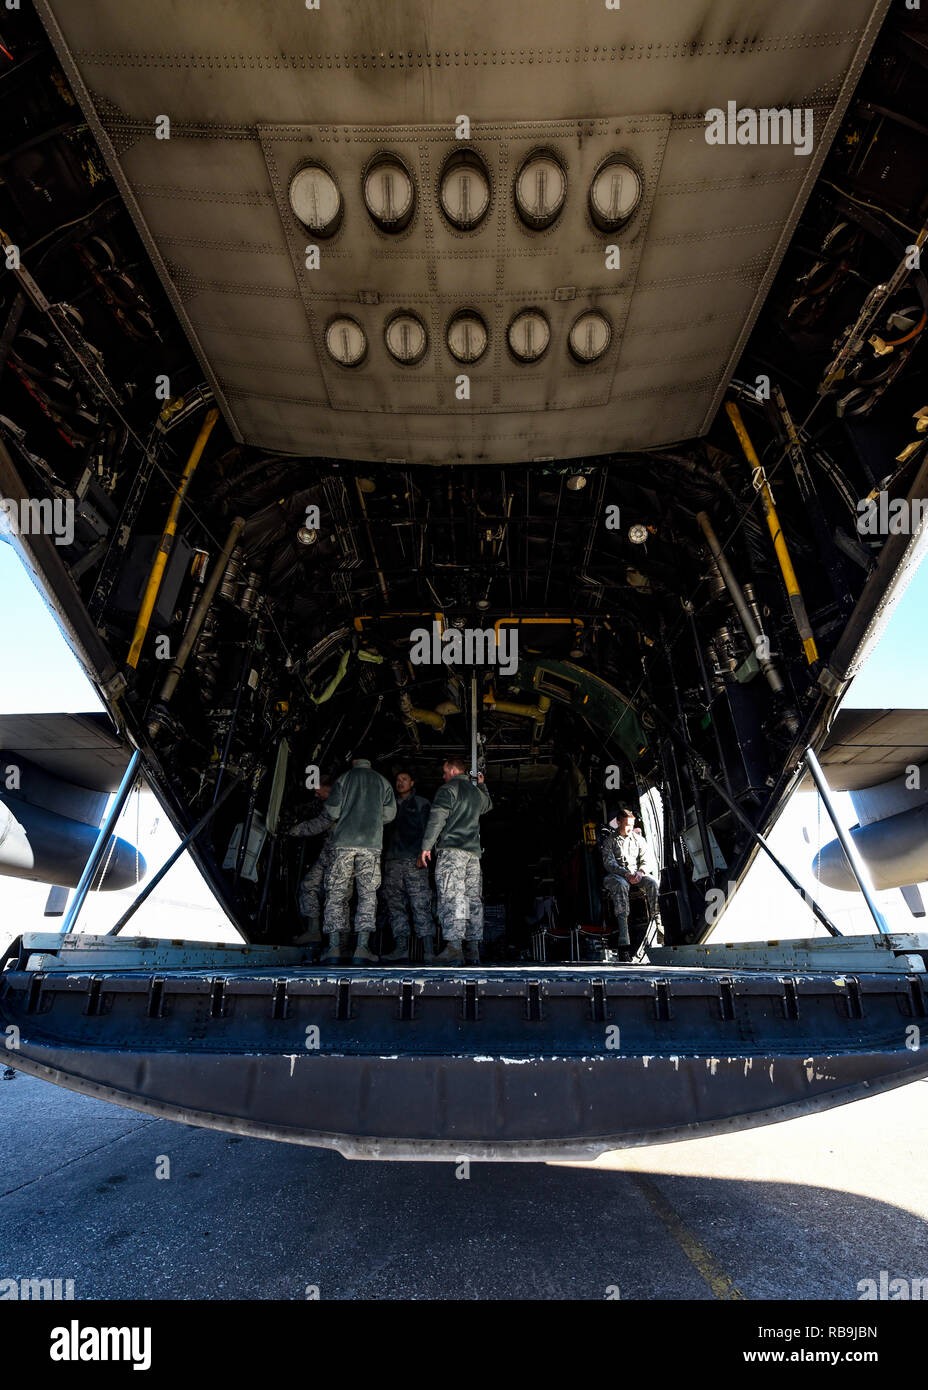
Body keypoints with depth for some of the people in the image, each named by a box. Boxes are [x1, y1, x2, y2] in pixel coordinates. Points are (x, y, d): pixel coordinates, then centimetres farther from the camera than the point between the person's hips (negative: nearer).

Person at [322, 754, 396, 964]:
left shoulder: (343, 778, 9)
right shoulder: (383, 782, 13)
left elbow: (332, 811, 0)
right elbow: (389, 814, 7)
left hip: (343, 842, 0)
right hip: (371, 844, 1)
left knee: (336, 893, 4)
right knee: (368, 894, 4)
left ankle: (334, 946, -1)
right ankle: (362, 946, -3)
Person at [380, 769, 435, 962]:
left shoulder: (421, 804, 9)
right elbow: (387, 831, 22)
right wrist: (385, 856, 10)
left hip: (414, 861, -5)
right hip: (393, 861, 5)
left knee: (420, 904, -10)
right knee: (395, 905, 3)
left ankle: (428, 949, -10)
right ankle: (401, 947, 9)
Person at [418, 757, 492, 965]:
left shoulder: (448, 789, 0)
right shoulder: (477, 792, 22)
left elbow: (437, 818, -11)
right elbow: (488, 805, 47)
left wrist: (426, 846, -12)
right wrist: (481, 784, 50)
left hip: (451, 849, -7)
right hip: (473, 852, 7)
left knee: (451, 897, -13)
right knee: (473, 898, 6)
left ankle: (454, 947, -21)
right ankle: (473, 949, 6)